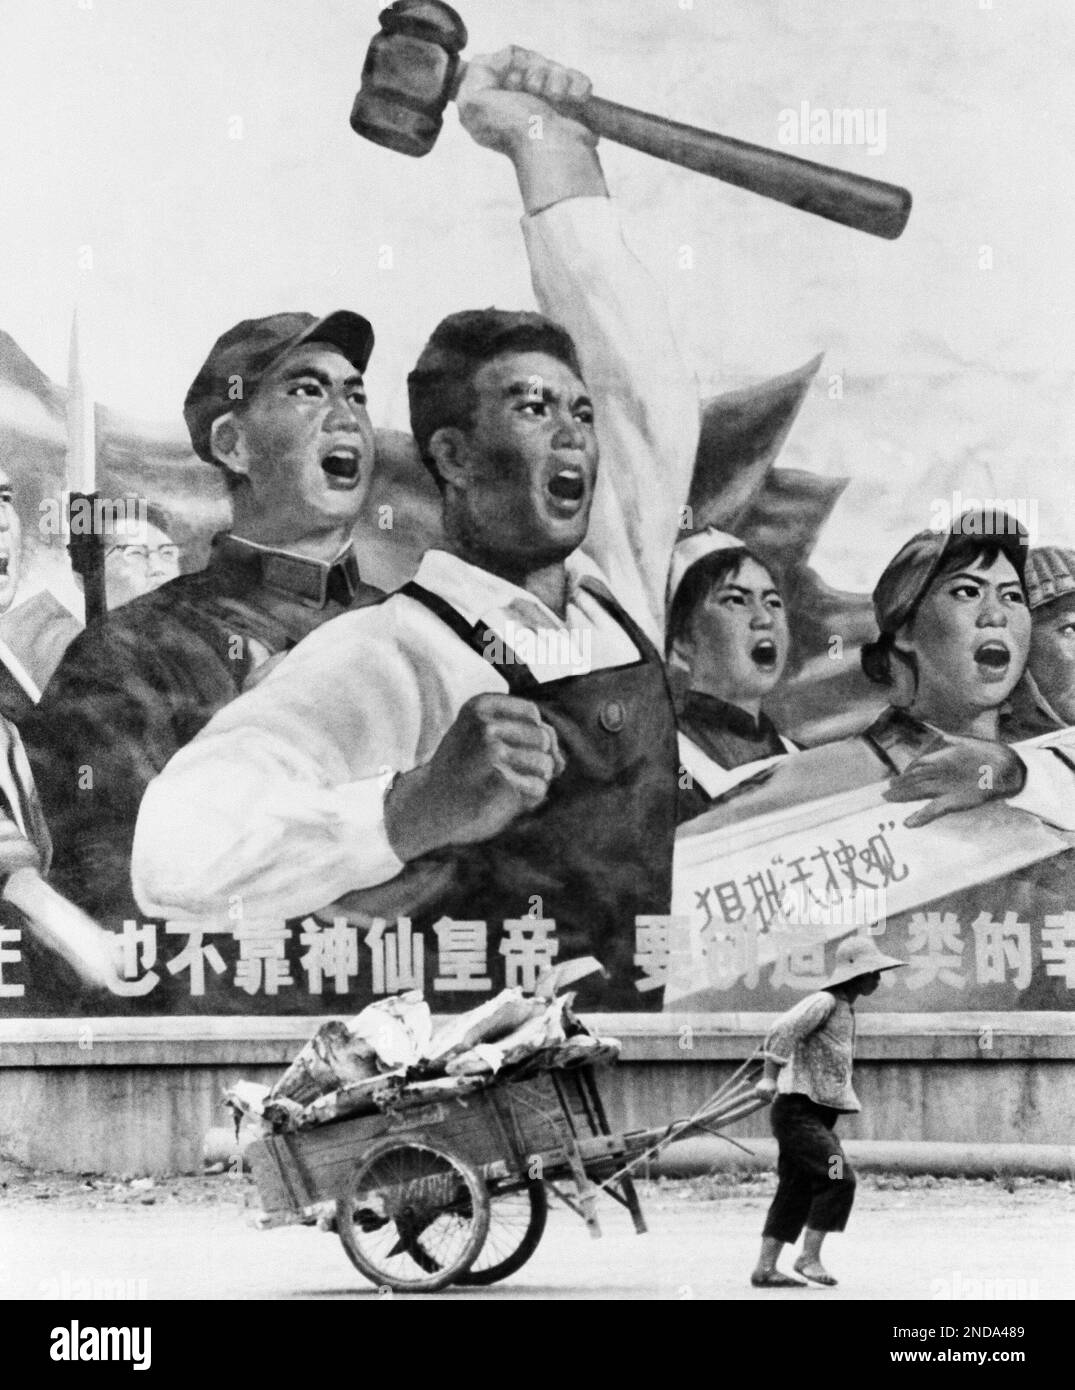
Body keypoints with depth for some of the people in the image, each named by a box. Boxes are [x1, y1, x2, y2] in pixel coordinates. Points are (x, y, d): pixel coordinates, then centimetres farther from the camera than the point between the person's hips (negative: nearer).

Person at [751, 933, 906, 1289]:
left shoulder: (846, 1010, 19)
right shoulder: (823, 1002, -11)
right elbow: (783, 1031, -25)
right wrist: (769, 1078, -31)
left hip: (817, 1114, 10)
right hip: (797, 1110, -10)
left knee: (796, 1192, 8)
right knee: (839, 1179, -16)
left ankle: (764, 1269, 10)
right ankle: (809, 1256, -10)